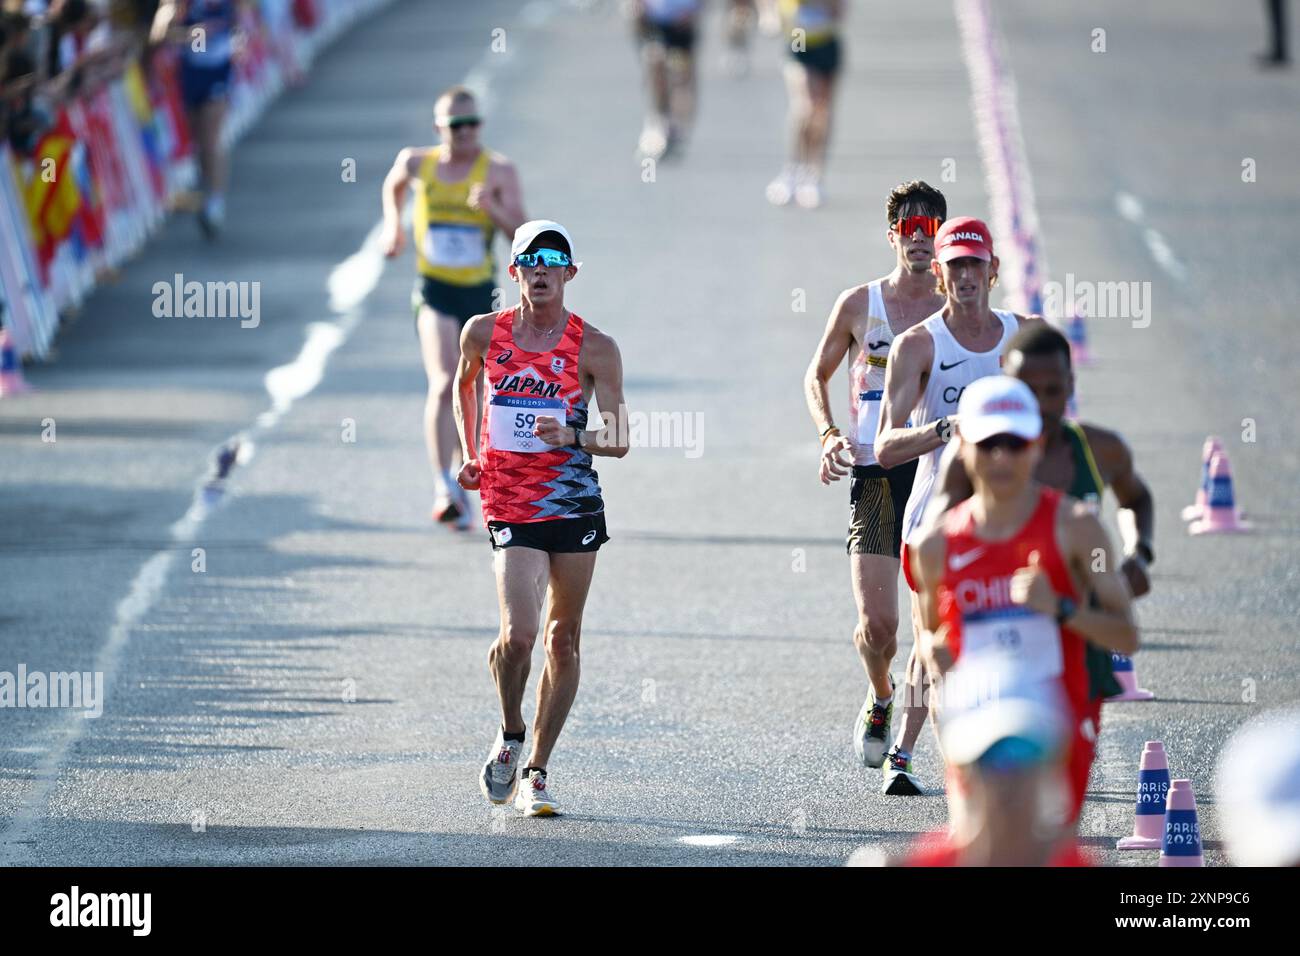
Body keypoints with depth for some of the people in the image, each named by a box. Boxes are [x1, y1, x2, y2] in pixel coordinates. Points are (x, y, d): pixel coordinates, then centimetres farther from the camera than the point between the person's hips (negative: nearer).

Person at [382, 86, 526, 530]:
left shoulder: (499, 170, -6)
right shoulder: (416, 162, 1)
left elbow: (521, 235, -10)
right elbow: (393, 185, 25)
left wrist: (492, 209, -25)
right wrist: (393, 223, 12)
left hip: (480, 292, 1)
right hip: (434, 290, -1)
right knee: (444, 383, -21)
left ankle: (461, 486, 35)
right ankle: (443, 487, -28)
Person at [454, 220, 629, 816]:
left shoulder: (594, 348, -3)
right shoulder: (484, 333, 2)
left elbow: (618, 440, -3)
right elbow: (463, 385, 24)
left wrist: (574, 437, -22)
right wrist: (469, 456, 15)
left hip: (576, 503, 1)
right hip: (510, 505, -1)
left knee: (563, 640, 6)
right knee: (518, 635, -17)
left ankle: (537, 771, 17)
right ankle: (510, 737, 11)